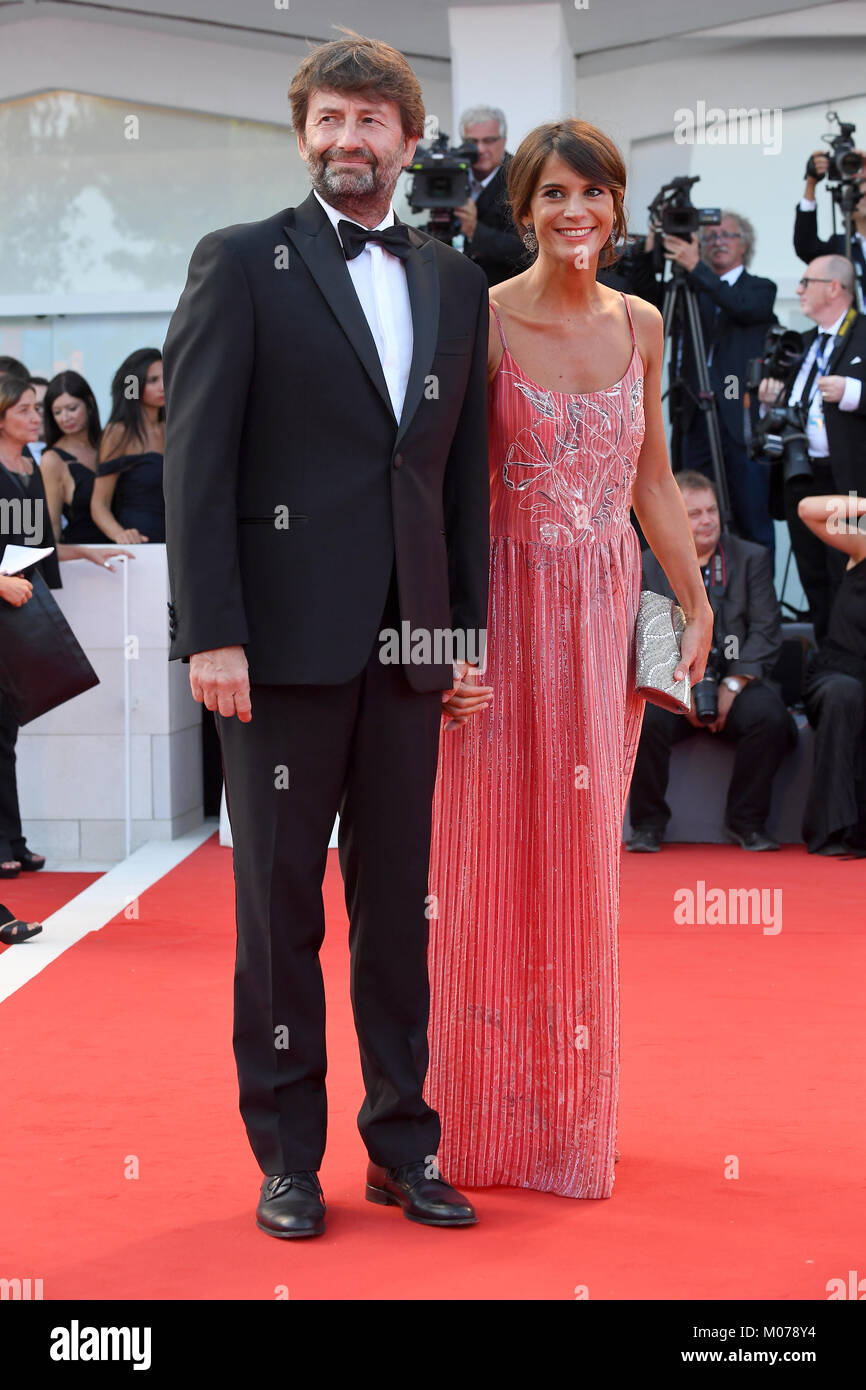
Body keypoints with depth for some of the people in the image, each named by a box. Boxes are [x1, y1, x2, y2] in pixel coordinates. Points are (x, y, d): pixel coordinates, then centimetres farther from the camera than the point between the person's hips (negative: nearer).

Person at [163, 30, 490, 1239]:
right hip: (286, 636, -4)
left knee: (398, 900, 11)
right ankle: (287, 1155, 16)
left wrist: (468, 626, 7)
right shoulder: (242, 264, 0)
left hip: (406, 640, 4)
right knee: (281, 904, 5)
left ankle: (402, 1142, 21)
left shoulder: (454, 282, 13)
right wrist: (209, 632, -14)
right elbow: (197, 457, -6)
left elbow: (466, 467, 13)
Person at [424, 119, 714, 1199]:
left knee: (587, 857, 10)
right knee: (498, 855, 3)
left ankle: (573, 1110, 23)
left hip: (609, 606, 5)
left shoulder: (639, 326, 8)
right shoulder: (485, 322, -8)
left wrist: (697, 600, 12)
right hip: (510, 608, -4)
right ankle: (491, 1117, 17)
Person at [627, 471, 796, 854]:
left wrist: (733, 685, -13)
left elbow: (766, 632, 1)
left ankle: (746, 822, -11)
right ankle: (648, 823, -11)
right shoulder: (648, 565, 9)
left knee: (769, 716, -31)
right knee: (643, 719, -31)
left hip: (738, 682, 0)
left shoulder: (752, 558, 9)